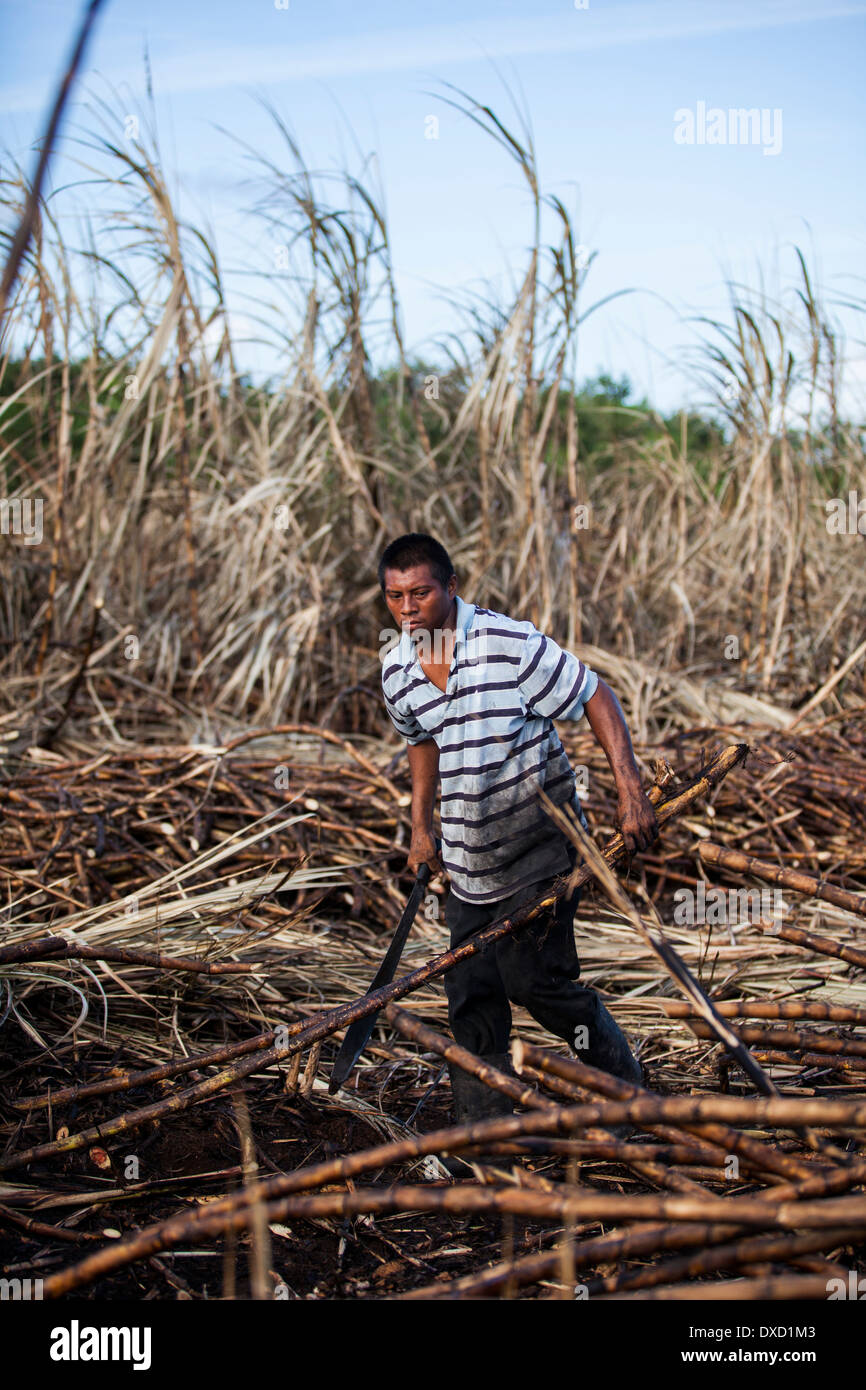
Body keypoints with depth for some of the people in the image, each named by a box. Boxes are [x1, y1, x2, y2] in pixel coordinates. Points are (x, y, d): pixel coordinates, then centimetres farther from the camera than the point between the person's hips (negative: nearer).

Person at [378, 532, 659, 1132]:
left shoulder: (510, 644, -21)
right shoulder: (398, 670, -2)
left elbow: (598, 698, -14)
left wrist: (630, 791, -21)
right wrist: (421, 828, 16)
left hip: (539, 842, -6)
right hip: (468, 853, 6)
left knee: (535, 977, -7)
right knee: (470, 992, 8)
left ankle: (626, 1086, 19)